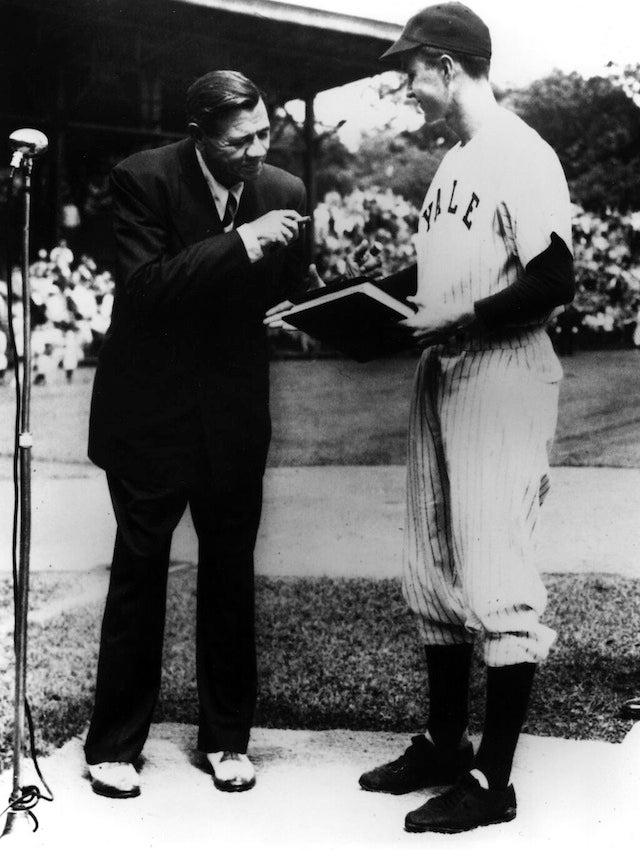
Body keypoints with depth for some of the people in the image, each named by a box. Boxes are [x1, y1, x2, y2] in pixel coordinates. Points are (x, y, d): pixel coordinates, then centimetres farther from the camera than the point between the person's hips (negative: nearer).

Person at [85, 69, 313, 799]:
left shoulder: (284, 192, -1)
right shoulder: (143, 179, -11)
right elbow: (145, 285, -22)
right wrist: (240, 242, -27)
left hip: (234, 415, 3)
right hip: (150, 410, -3)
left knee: (231, 575, 9)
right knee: (138, 573, 4)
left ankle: (227, 737, 25)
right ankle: (114, 744, 19)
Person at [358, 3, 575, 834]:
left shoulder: (521, 153, -10)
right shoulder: (454, 160, 15)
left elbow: (553, 280, -19)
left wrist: (459, 323, -15)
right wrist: (402, 311, 8)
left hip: (502, 383, -9)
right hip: (441, 377, 9)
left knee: (494, 576, -4)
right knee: (434, 570, 13)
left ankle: (492, 779, 6)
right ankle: (444, 743, 27)